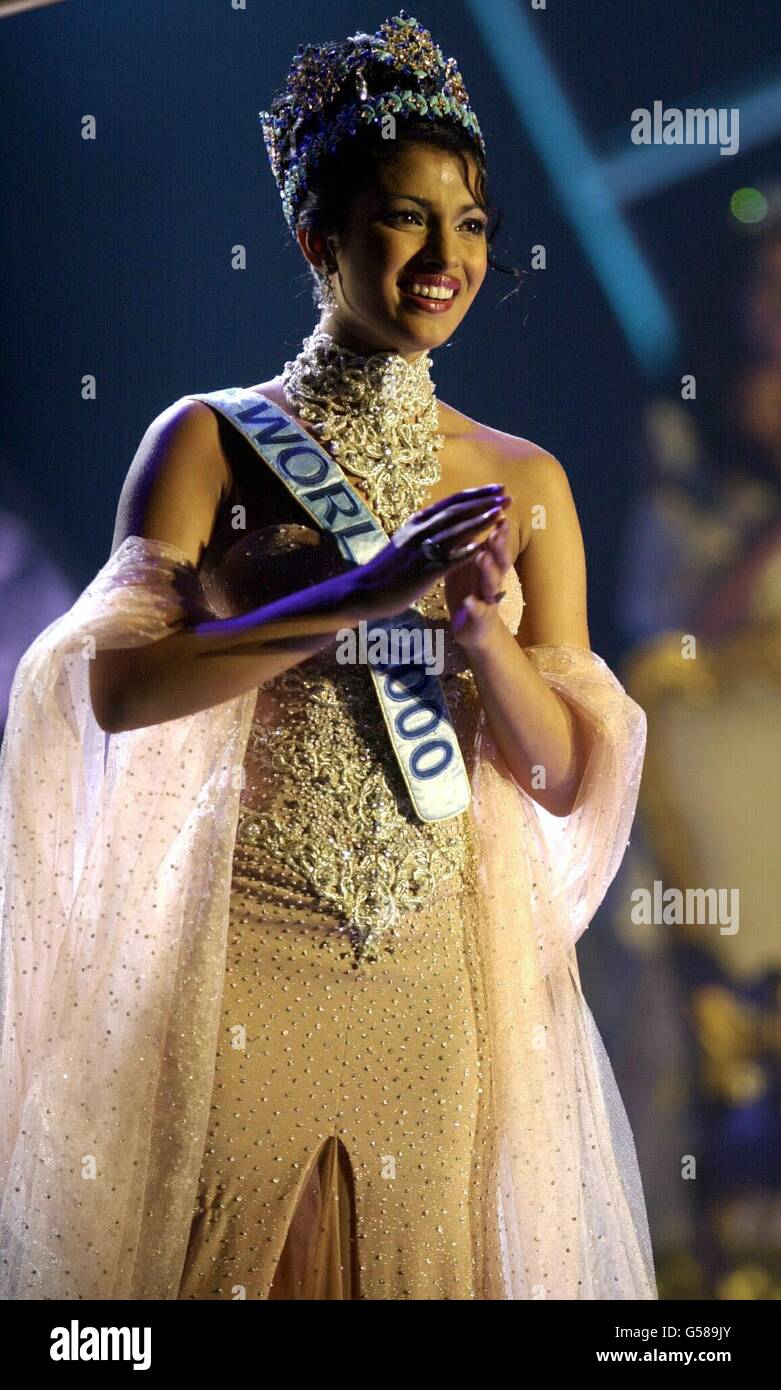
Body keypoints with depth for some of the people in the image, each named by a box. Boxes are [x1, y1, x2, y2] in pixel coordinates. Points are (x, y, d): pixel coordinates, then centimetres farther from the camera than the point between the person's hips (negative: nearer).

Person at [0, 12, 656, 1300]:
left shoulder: (520, 479, 5)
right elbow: (118, 686, -15)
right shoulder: (212, 439, -2)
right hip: (241, 952, -3)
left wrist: (478, 623, -14)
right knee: (221, 1258, 6)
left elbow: (564, 775, 4)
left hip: (436, 968, 3)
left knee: (419, 1261, 10)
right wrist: (365, 595, -21)